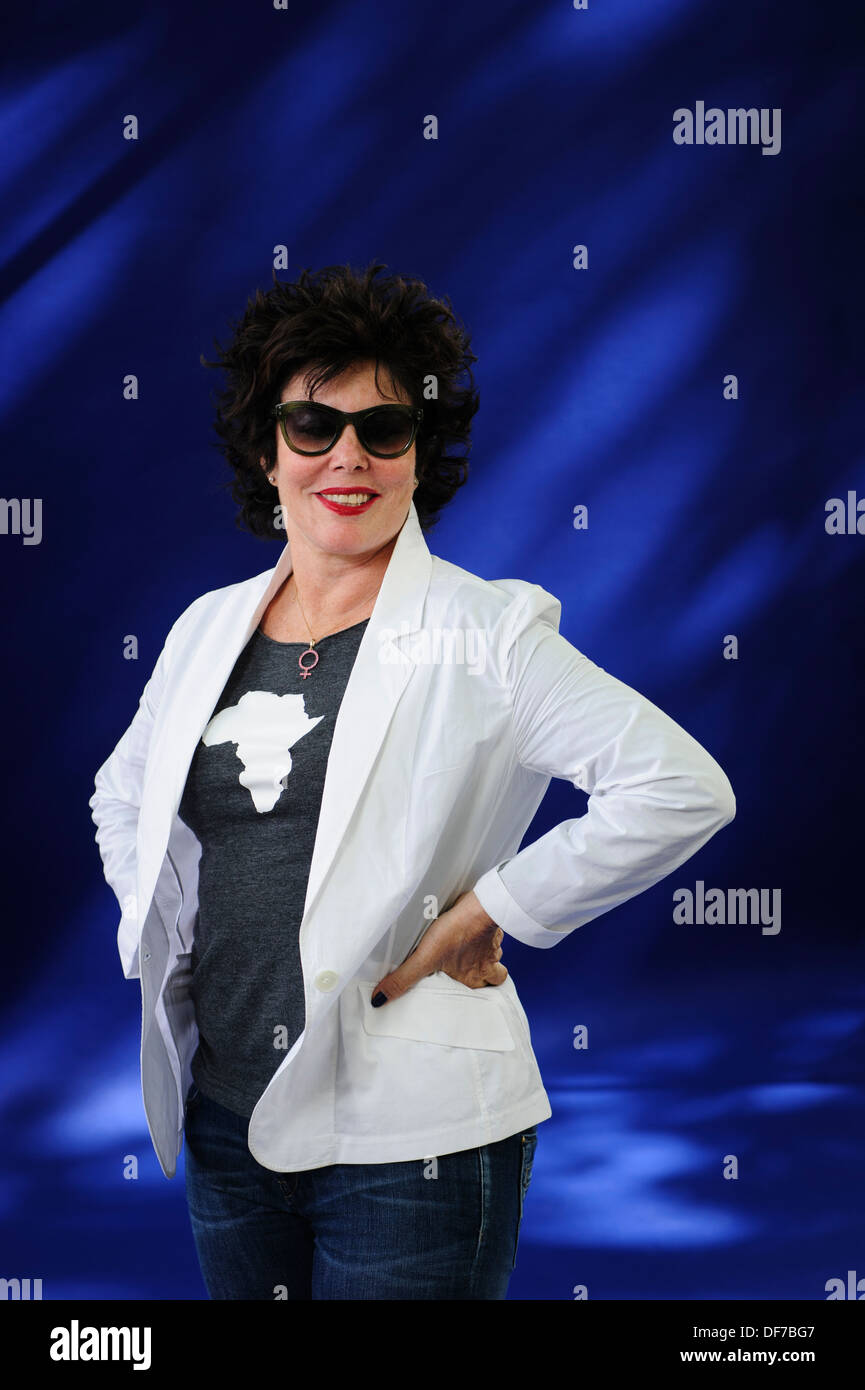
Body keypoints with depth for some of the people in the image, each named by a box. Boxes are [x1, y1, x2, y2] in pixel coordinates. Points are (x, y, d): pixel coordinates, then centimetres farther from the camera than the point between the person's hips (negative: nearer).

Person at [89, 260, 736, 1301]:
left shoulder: (482, 634, -10)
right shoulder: (209, 627, 7)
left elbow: (682, 790, -19)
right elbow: (122, 795, 24)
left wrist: (479, 918, -15)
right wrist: (166, 938, 9)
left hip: (409, 1140, -5)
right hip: (225, 1114, 6)